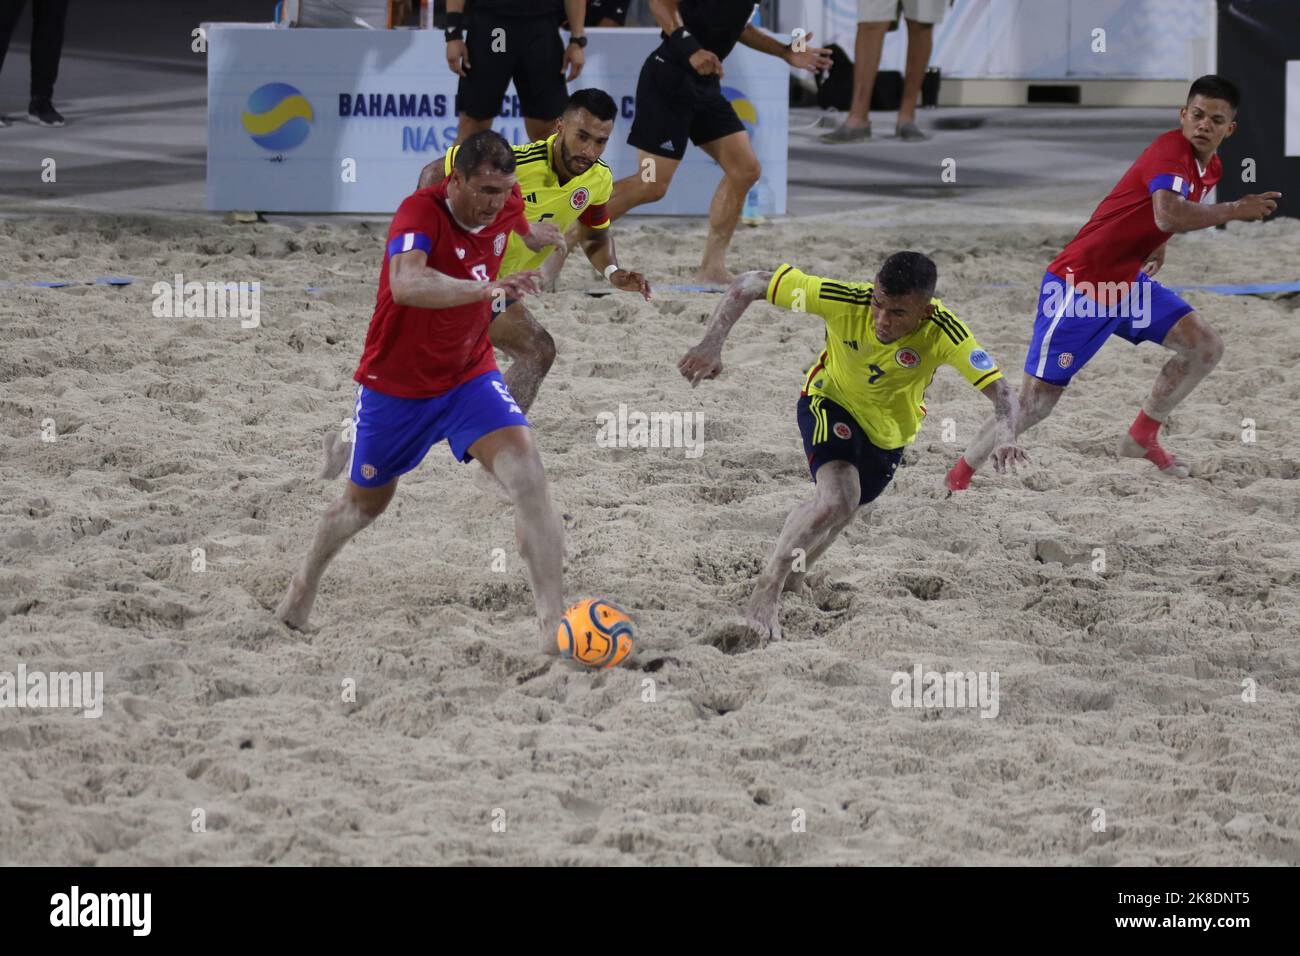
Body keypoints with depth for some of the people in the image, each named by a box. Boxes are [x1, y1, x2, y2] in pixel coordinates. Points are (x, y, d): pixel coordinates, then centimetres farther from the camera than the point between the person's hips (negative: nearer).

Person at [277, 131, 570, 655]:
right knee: (365, 501, 17)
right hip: (394, 386, -3)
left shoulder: (505, 204, -9)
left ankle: (554, 622, -24)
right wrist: (484, 287, -59)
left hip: (469, 375, 3)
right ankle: (306, 582, 49)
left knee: (525, 469, -22)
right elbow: (406, 284, -51)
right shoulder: (421, 211, -29)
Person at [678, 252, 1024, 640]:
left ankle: (794, 578, 52)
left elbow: (1000, 391, -36)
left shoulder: (943, 333, -34)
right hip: (831, 404, -3)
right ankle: (764, 595, -14)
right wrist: (712, 345, -39)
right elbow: (749, 285, -28)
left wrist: (1004, 436, -57)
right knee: (839, 499, -28)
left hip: (890, 432, 3)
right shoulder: (845, 301, -35)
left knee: (839, 512, 21)